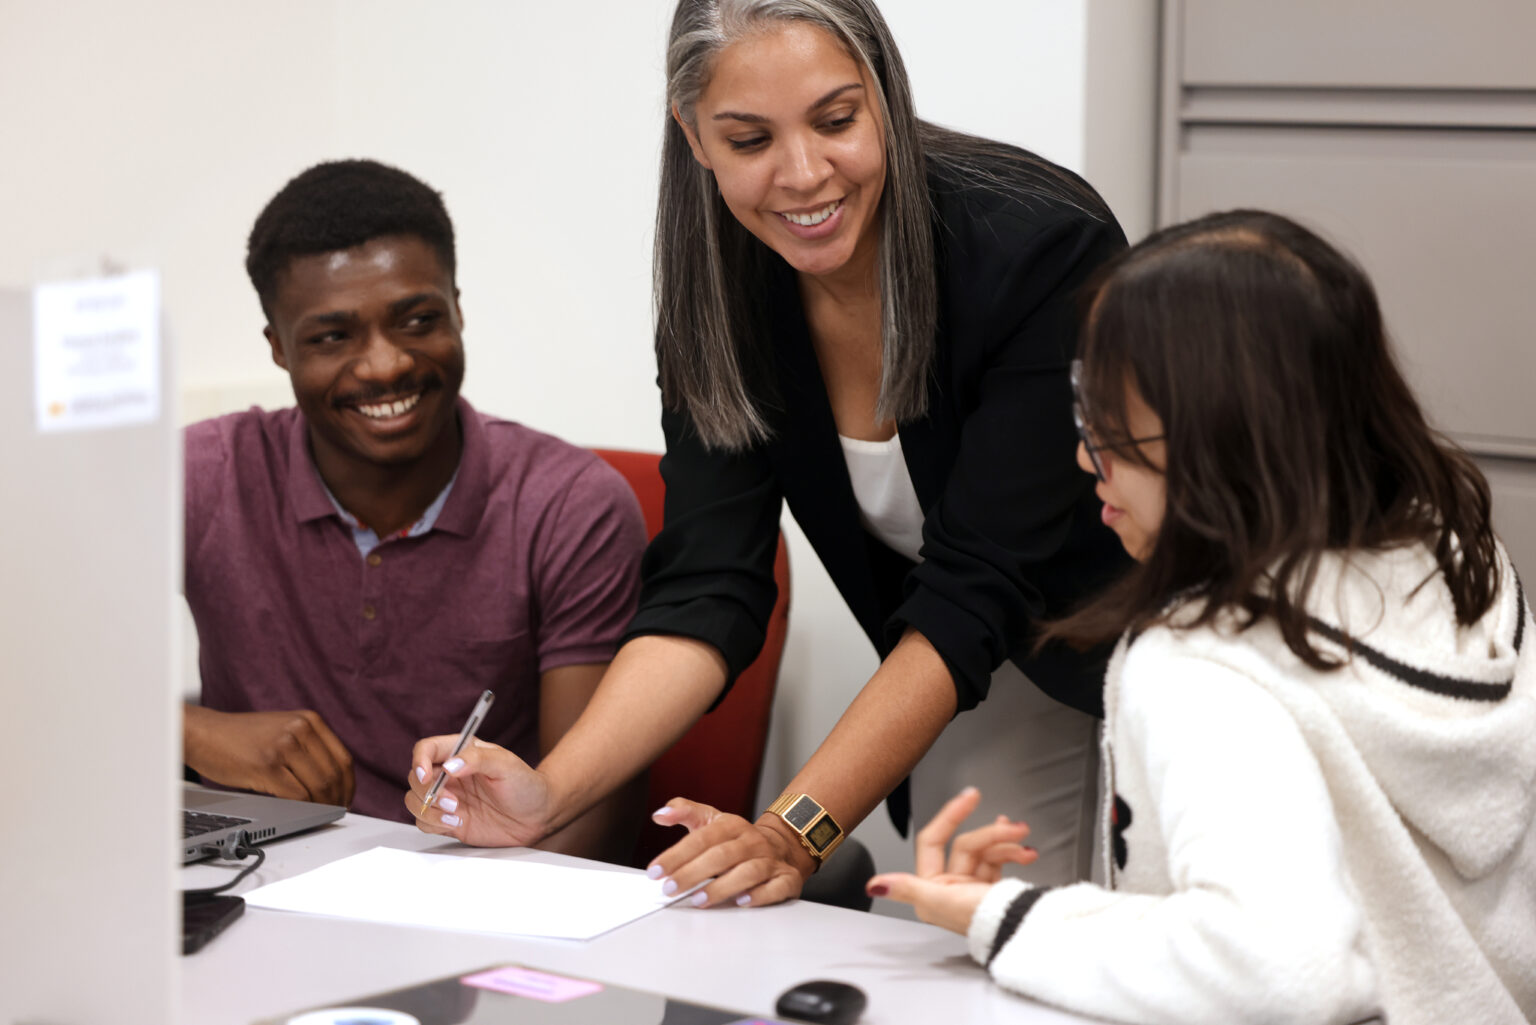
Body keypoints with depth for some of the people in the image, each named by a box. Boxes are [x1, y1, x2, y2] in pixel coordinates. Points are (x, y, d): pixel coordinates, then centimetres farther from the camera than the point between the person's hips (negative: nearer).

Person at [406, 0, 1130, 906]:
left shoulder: (1042, 247, -29)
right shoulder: (721, 292, -12)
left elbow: (975, 592, -31)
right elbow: (708, 586, -16)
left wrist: (796, 833, -40)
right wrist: (549, 795, -31)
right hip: (990, 681, 4)